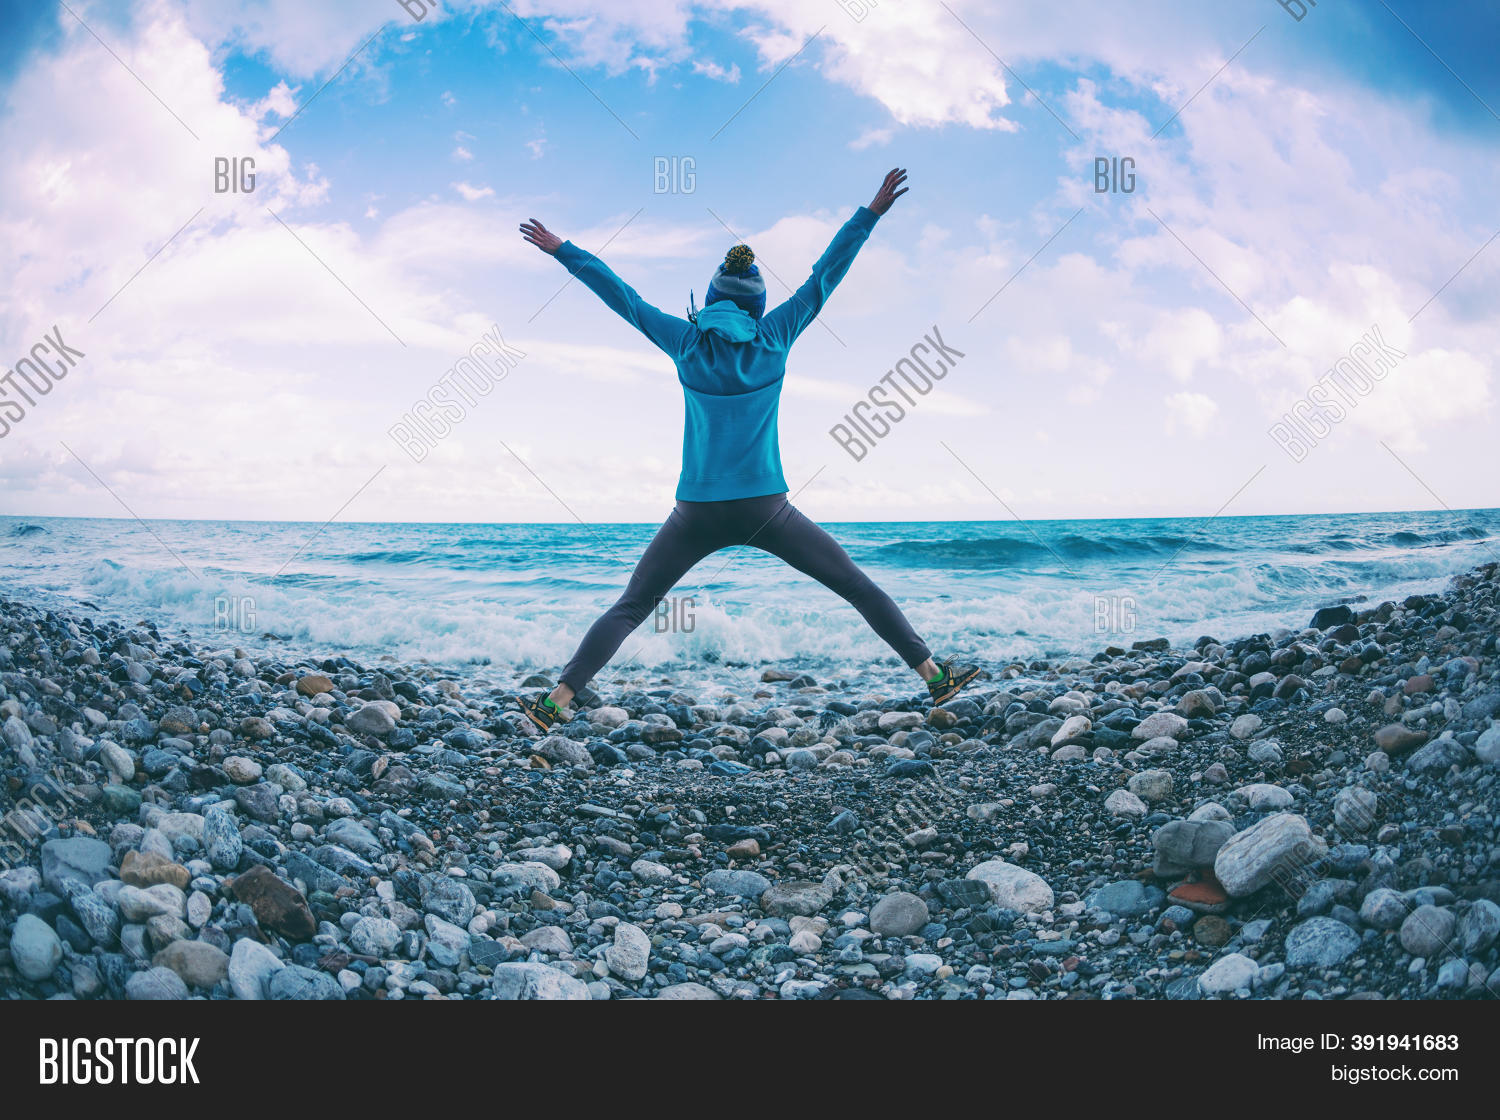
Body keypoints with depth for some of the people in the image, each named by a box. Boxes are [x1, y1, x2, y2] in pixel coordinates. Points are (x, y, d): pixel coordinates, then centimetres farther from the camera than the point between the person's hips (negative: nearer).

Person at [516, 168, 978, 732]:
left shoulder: (687, 342, 2)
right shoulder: (774, 338, 1)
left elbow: (620, 295, 9)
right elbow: (824, 276, 7)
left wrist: (561, 250, 19)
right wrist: (870, 213, 14)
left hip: (697, 515, 1)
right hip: (765, 510, 0)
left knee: (628, 609, 11)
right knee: (859, 588, 12)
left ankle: (558, 700, 1)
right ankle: (933, 675, 13)